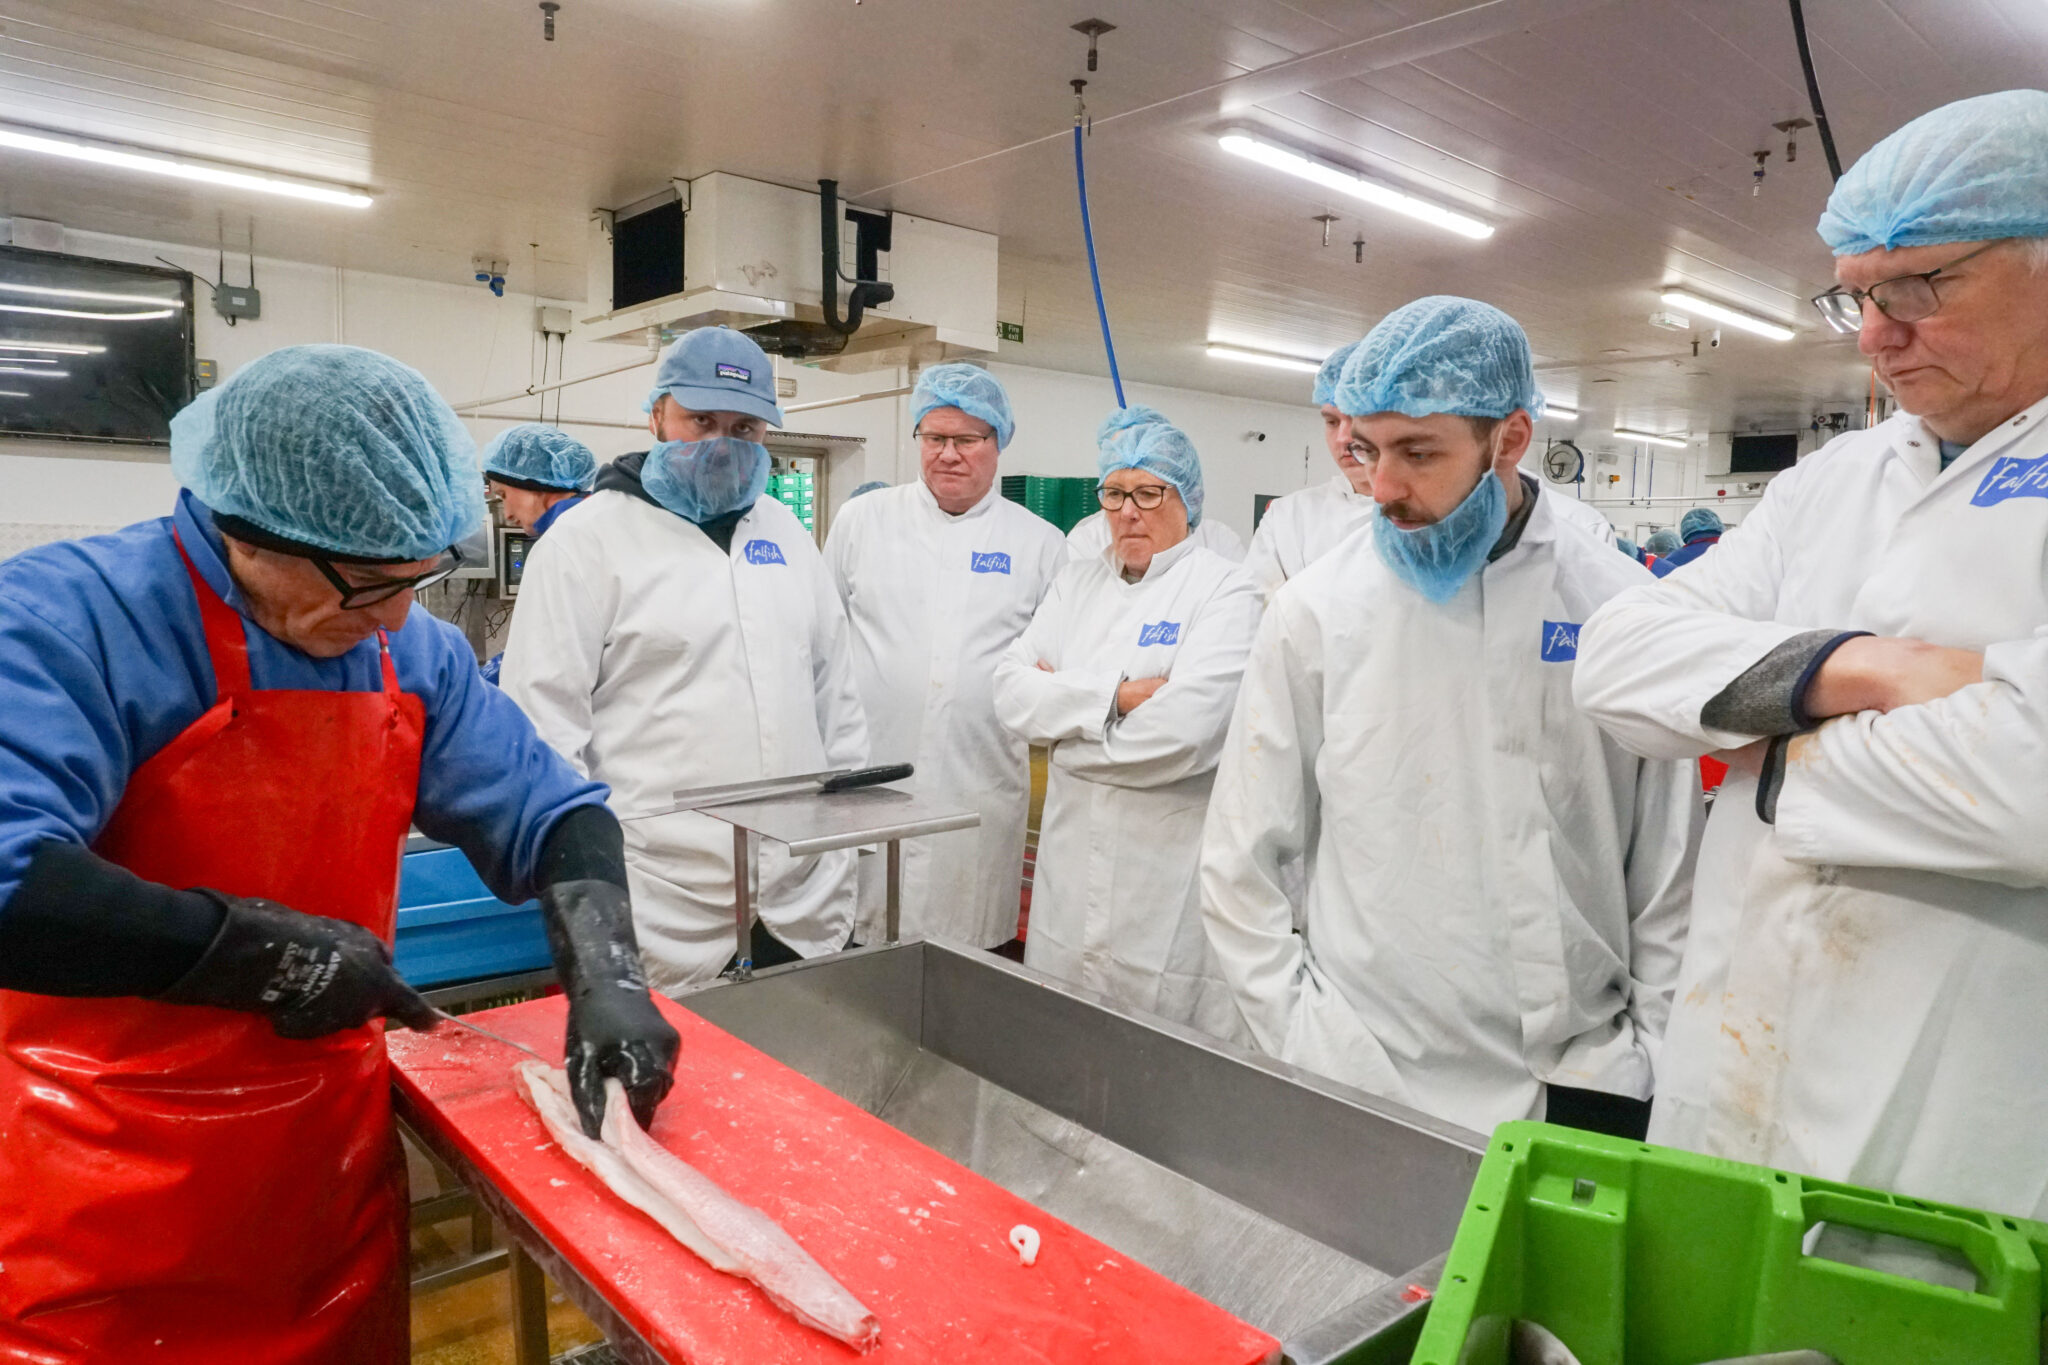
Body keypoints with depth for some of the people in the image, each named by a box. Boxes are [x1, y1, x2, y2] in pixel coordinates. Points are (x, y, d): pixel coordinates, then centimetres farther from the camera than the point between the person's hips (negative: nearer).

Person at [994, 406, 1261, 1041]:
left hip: (1172, 879, -5)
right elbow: (1012, 692, -1)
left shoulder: (1225, 590, -7)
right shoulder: (1077, 581, 11)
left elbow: (1182, 732, -21)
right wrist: (1114, 696, -15)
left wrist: (1067, 721, -8)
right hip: (1072, 861, 5)